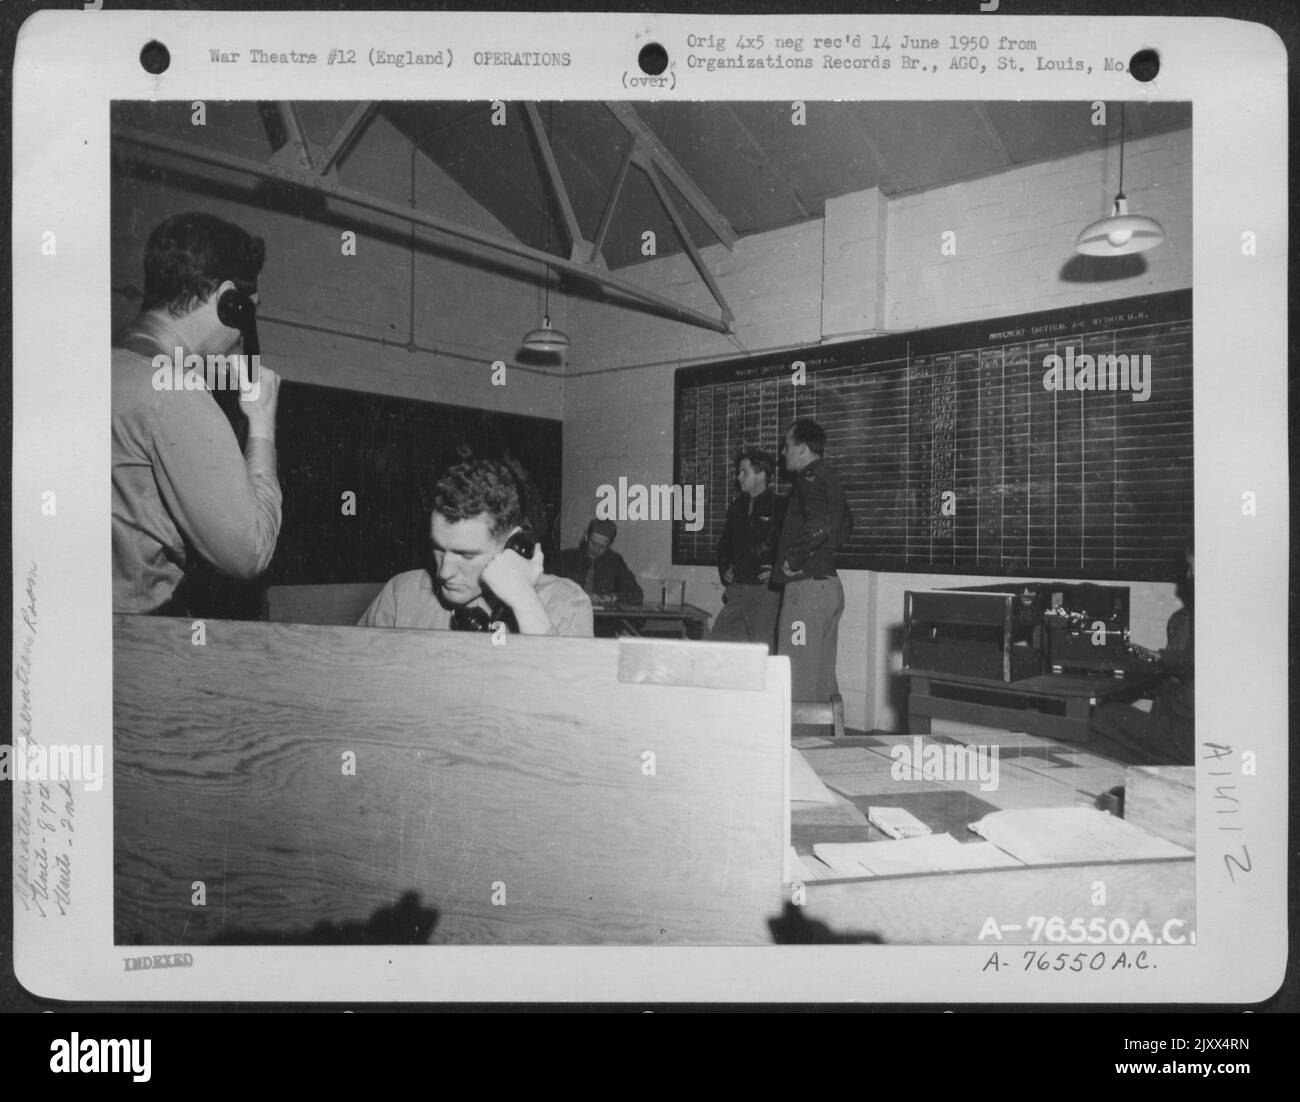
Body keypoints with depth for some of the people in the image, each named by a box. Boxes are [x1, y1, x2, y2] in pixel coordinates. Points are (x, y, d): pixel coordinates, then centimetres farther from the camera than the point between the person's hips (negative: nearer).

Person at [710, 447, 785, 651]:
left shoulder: (780, 507, -4)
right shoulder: (737, 507, 17)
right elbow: (724, 544, 29)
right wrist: (724, 569, 15)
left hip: (766, 591, -6)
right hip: (736, 591, 7)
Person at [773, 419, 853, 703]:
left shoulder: (810, 478, -12)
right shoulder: (830, 476, 18)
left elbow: (819, 526, -28)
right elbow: (845, 524, 31)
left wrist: (792, 560, -17)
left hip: (807, 584, -10)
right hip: (830, 583, 10)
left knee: (798, 680, -7)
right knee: (824, 676, 14)